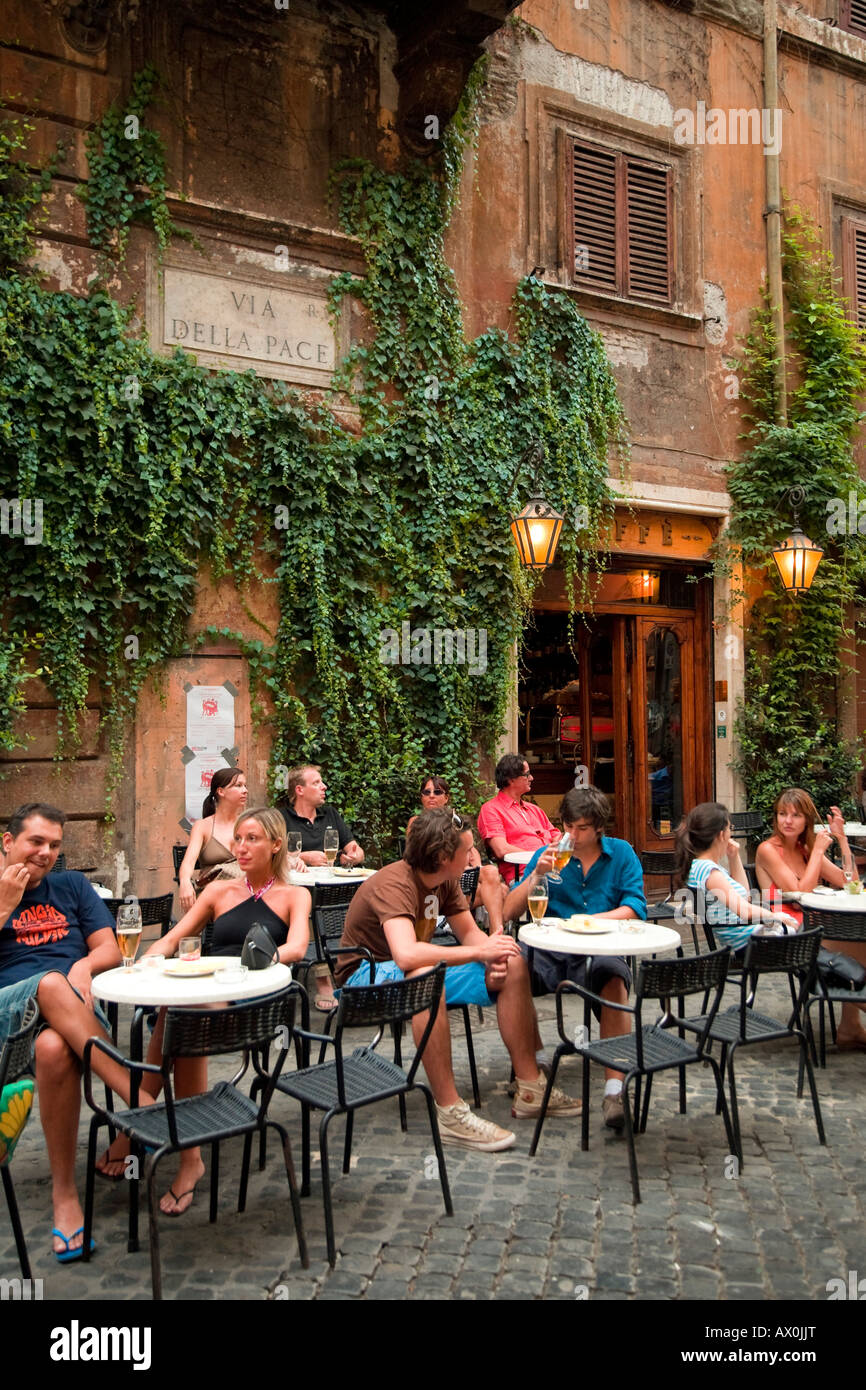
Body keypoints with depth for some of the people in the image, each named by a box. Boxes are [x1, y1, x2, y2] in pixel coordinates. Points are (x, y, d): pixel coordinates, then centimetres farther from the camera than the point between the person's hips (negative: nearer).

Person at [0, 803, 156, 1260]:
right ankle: (140, 1100, -43)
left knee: (54, 1047, -38)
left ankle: (65, 1193, -29)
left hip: (77, 1007, 2)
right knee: (51, 983, -39)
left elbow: (111, 951, 17)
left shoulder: (71, 885, 23)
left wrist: (86, 965, -7)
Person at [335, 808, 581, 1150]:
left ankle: (530, 1089, 3)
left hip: (424, 968, 9)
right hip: (367, 975, -9)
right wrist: (479, 951, -34)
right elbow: (406, 955, -44)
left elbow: (469, 932, 7)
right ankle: (450, 1113, -35)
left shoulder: (445, 880, -1)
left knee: (513, 965, -4)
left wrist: (494, 958, -17)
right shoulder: (395, 884, -29)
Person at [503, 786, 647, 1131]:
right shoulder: (548, 855, 13)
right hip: (551, 951, 1)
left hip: (601, 949, -1)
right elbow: (510, 912, 6)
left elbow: (635, 909, -2)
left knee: (612, 976, -38)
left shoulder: (622, 854, 11)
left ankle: (614, 1089, -31)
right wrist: (536, 875, -8)